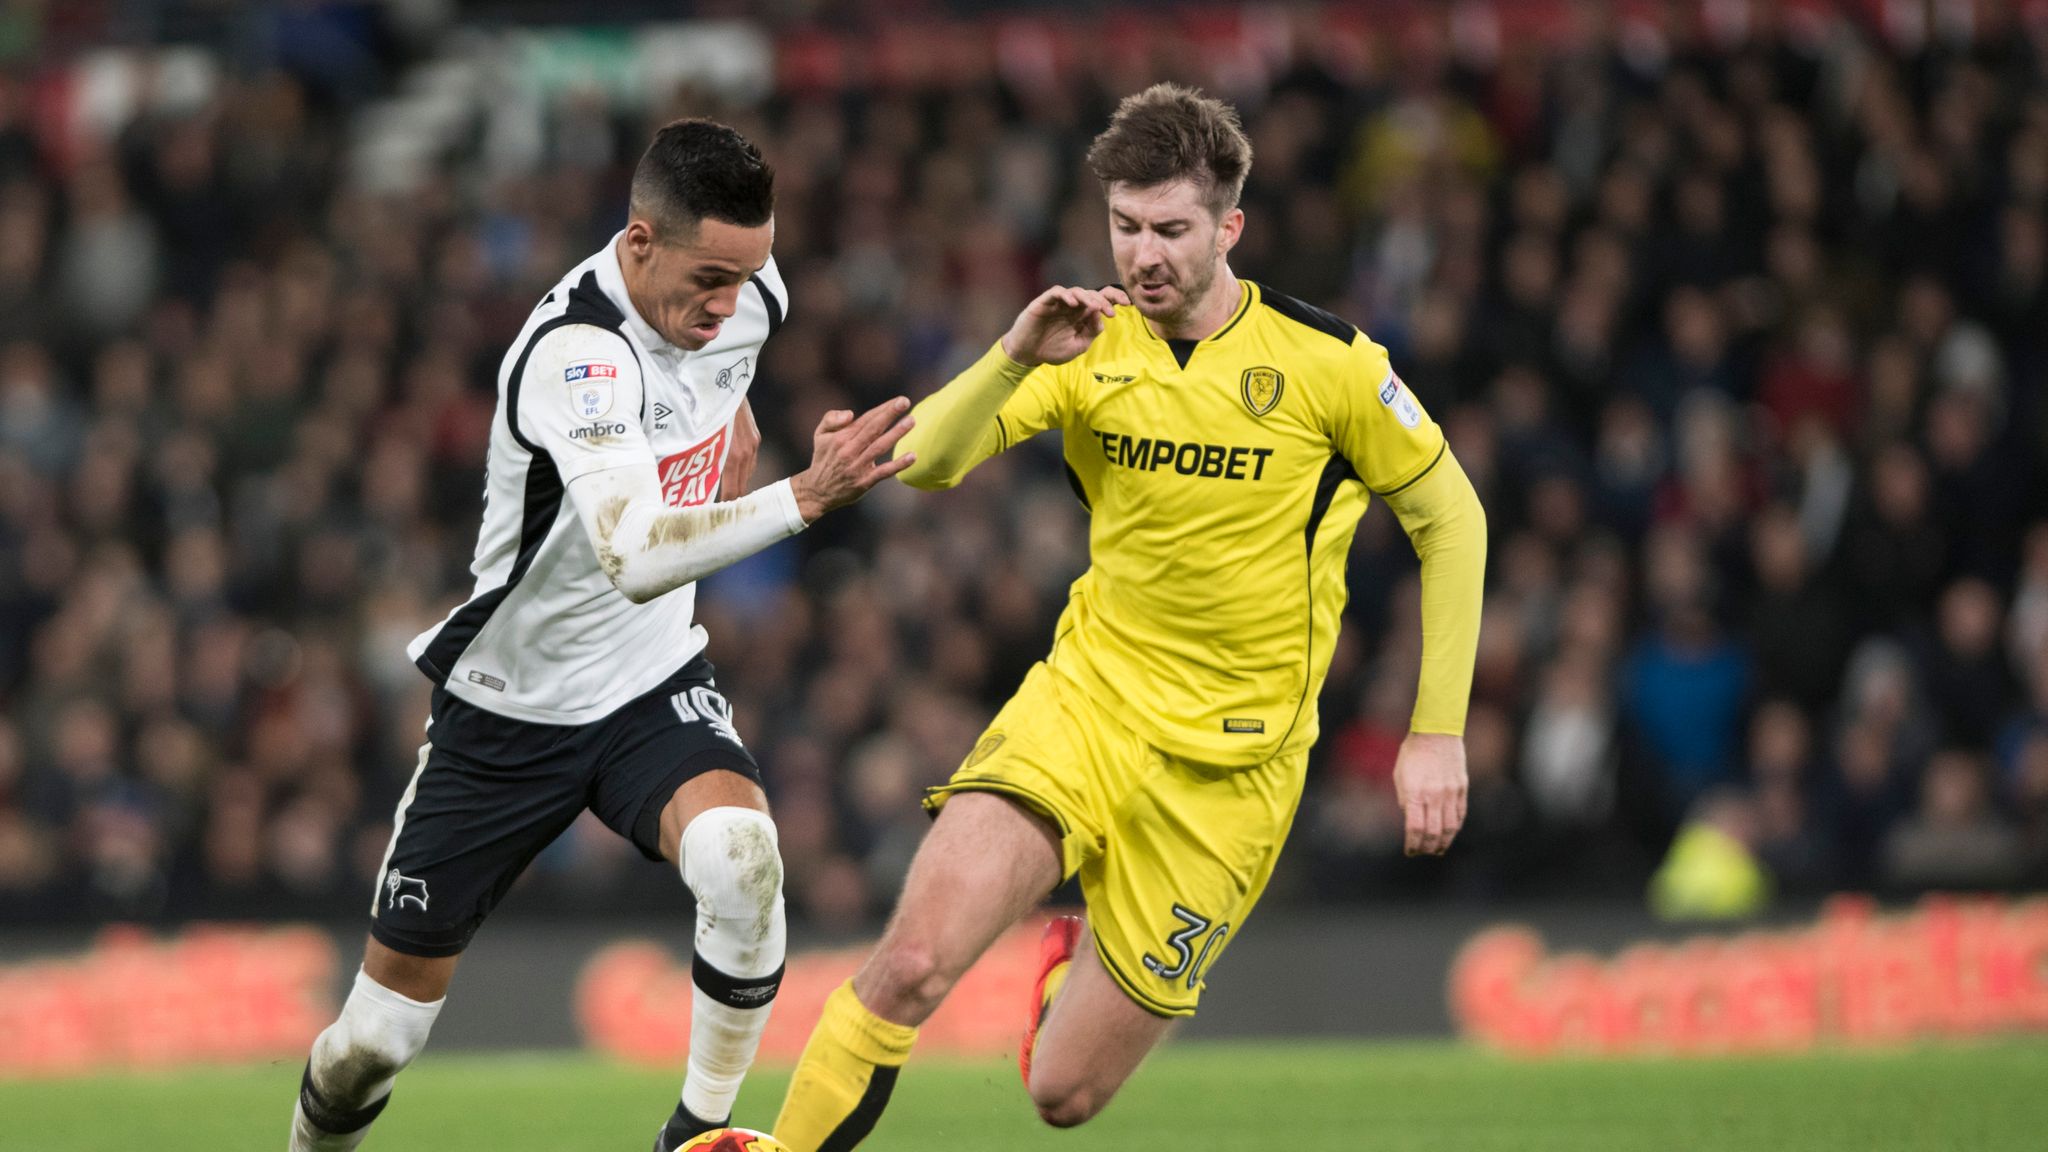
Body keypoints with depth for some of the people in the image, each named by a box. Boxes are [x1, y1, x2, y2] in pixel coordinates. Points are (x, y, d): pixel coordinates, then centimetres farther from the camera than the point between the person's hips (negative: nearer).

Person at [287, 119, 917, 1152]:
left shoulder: (748, 295, -7)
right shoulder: (571, 350, -31)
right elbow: (634, 559, -47)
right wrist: (805, 497, -55)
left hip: (652, 684, 4)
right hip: (508, 708, -4)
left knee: (740, 853, -31)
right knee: (375, 1041, 4)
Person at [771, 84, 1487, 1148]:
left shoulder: (1325, 362, -9)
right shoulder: (1091, 347, 0)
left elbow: (1451, 522, 1)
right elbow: (924, 463, -9)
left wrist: (1437, 733, -2)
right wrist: (1015, 357, -27)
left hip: (1229, 764, -2)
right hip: (1084, 701, 2)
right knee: (913, 960, -24)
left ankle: (1079, 971, 35)